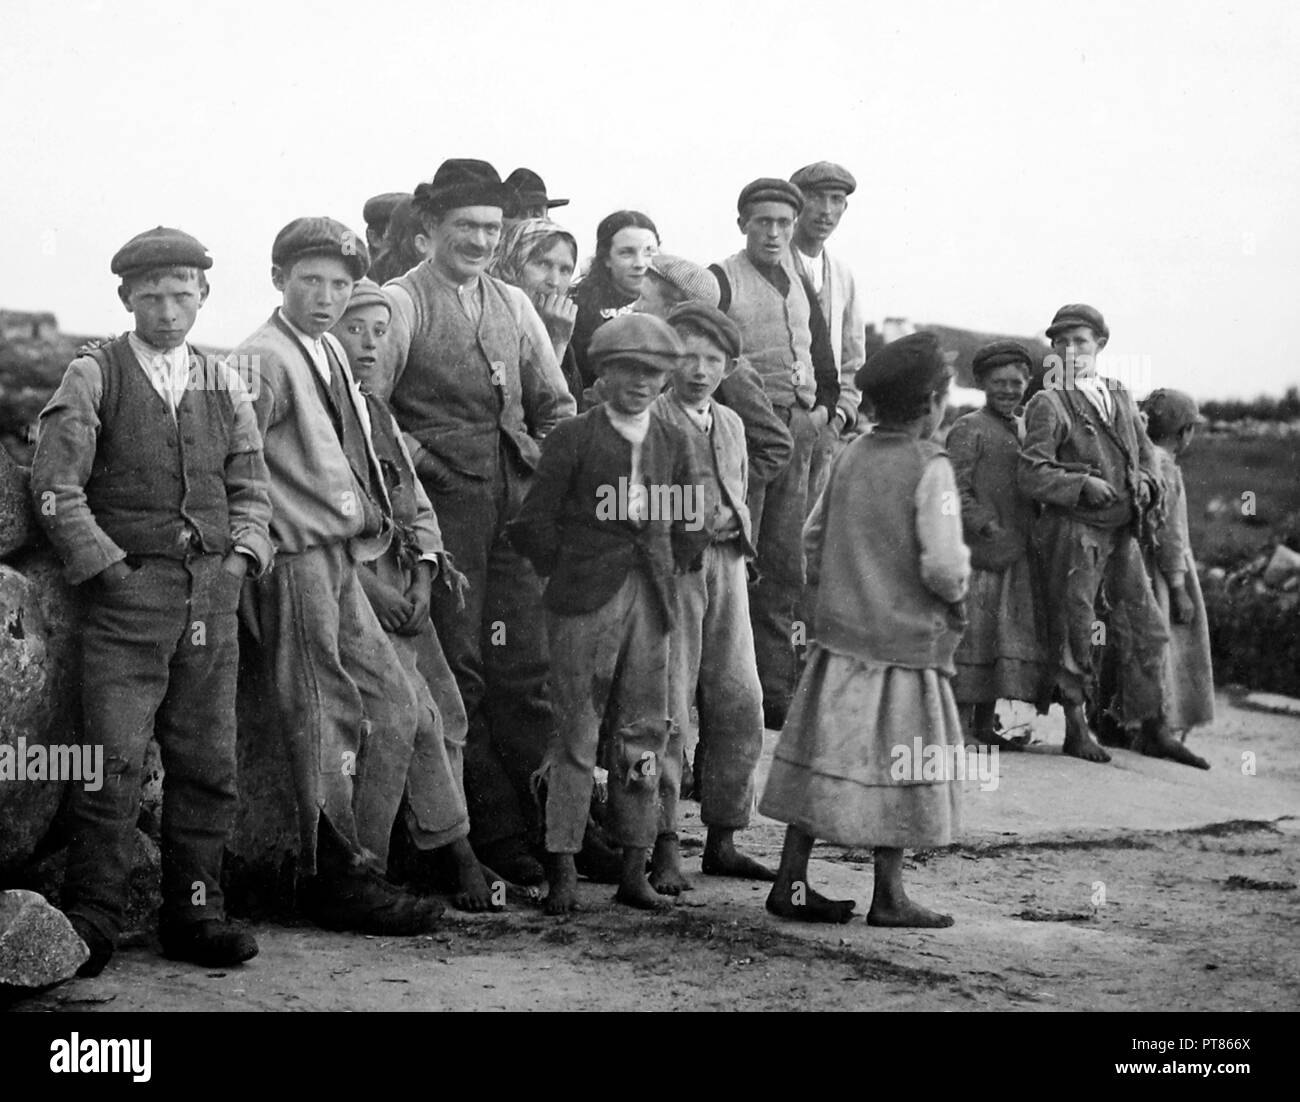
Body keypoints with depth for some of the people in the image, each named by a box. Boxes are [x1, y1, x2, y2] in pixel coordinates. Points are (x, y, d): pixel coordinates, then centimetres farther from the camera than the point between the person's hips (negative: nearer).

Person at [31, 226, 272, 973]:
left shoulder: (224, 386, 14)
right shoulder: (92, 378, 2)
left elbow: (250, 486, 18)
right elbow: (56, 484, -3)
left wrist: (243, 553, 2)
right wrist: (106, 566, -9)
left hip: (213, 594, 4)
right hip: (127, 591, -4)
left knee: (208, 764, 5)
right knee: (115, 763, -8)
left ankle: (195, 913, 13)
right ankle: (92, 922, 0)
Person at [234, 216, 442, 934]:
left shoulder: (330, 352, 16)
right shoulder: (265, 359, -12)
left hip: (342, 558, 9)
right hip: (298, 559, -9)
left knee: (391, 709, 10)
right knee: (325, 720, -3)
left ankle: (358, 859, 18)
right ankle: (334, 880, 6)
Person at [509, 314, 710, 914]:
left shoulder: (674, 443, 12)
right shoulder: (573, 437, -1)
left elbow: (691, 530, 17)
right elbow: (533, 522, -2)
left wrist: (664, 574, 8)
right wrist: (569, 574, 1)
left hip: (650, 600, 4)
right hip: (585, 602, -4)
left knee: (643, 734, 6)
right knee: (576, 732, -3)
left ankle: (634, 870, 14)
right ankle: (562, 870, 2)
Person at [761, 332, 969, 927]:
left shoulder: (850, 457, 5)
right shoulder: (930, 468, -14)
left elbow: (813, 540, 11)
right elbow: (943, 567, -20)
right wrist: (958, 582, 0)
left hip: (839, 634, 6)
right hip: (906, 641, -6)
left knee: (824, 761, 10)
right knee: (898, 768, 5)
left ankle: (791, 881, 14)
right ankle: (889, 896, 12)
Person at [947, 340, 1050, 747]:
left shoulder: (1027, 430, 17)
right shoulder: (967, 429, -4)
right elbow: (957, 491, -10)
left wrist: (1032, 534, 9)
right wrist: (988, 527, -18)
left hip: (1019, 555, 7)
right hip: (980, 552, -7)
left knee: (1013, 635, 8)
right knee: (973, 633, -5)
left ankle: (985, 722, 14)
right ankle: (960, 720, 0)